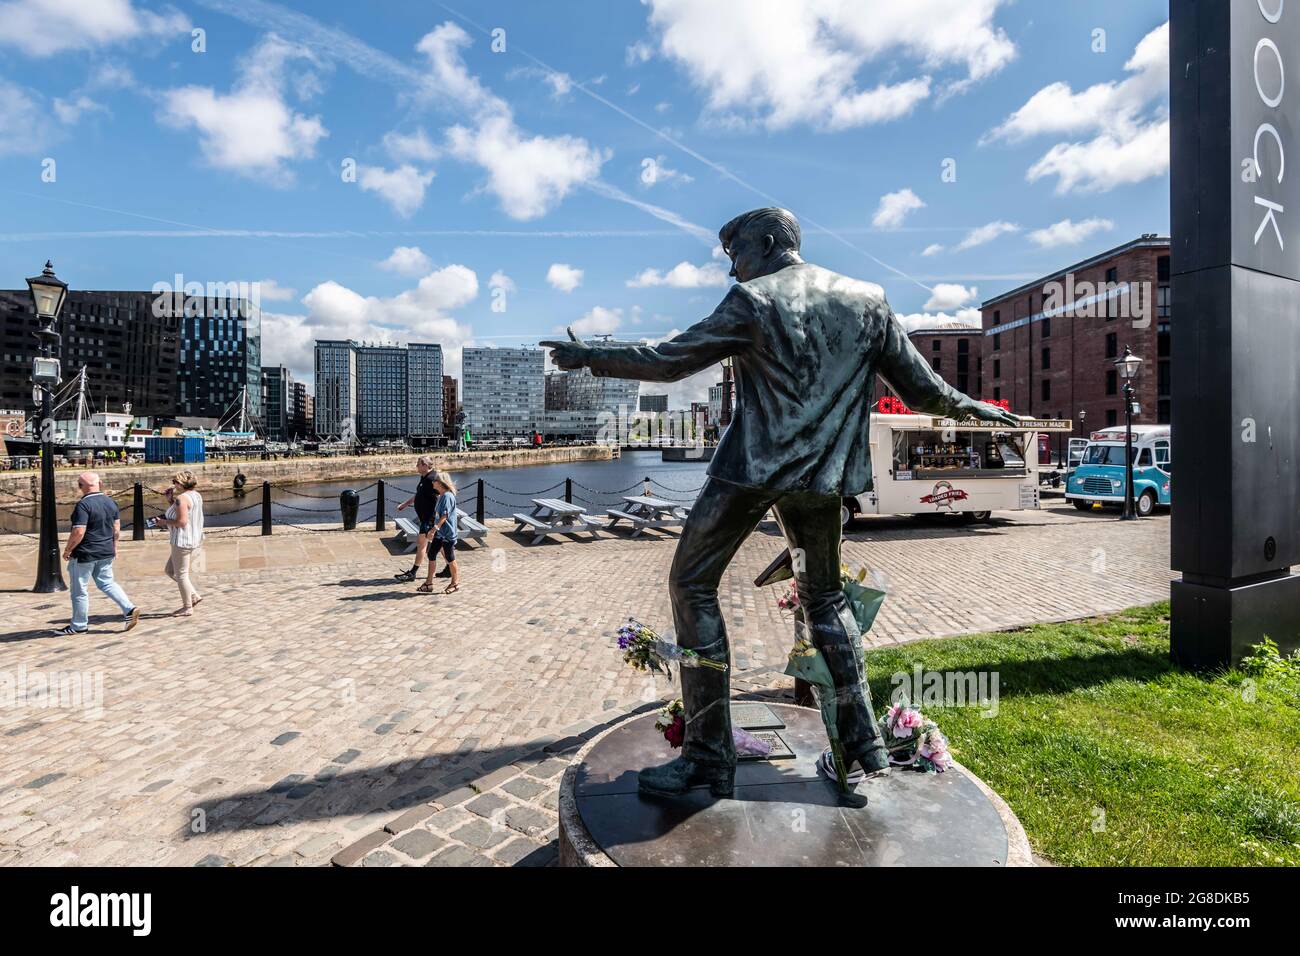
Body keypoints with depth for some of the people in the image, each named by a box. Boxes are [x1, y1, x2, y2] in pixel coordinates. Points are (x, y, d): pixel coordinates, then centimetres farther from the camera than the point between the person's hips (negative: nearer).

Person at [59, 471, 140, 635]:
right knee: (107, 583, 16)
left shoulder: (83, 505, -18)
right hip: (106, 552, 7)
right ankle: (130, 609, 1)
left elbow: (79, 532, -23)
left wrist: (67, 550, -9)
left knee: (79, 590, 7)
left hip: (85, 554, -7)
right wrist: (114, 547, 19)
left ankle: (79, 625, 19)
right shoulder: (111, 502, 4)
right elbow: (117, 528, 10)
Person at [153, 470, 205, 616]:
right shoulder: (197, 495, 11)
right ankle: (194, 596, 16)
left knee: (181, 575, 4)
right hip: (195, 540, 10)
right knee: (169, 571, 21)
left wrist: (164, 522, -8)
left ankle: (187, 608, 13)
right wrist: (169, 500, 9)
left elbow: (181, 522, -23)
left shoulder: (181, 498, -17)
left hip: (183, 541, -10)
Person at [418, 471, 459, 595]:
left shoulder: (447, 496, -18)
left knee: (449, 558, 3)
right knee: (431, 555, 9)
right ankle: (429, 583, 16)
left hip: (447, 533, -10)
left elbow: (444, 516, -23)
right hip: (439, 533, 10)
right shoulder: (441, 496, 13)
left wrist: (435, 528, -26)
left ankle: (455, 583, 18)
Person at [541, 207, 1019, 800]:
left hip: (753, 467, -5)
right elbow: (922, 390, 12)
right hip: (824, 474, 6)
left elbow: (673, 360, -2)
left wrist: (593, 358, 8)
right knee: (824, 596, 22)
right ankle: (864, 740, 25)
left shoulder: (753, 300, -2)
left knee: (691, 585, 5)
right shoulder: (868, 300, 11)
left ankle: (709, 755, 5)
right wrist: (973, 408, 31)